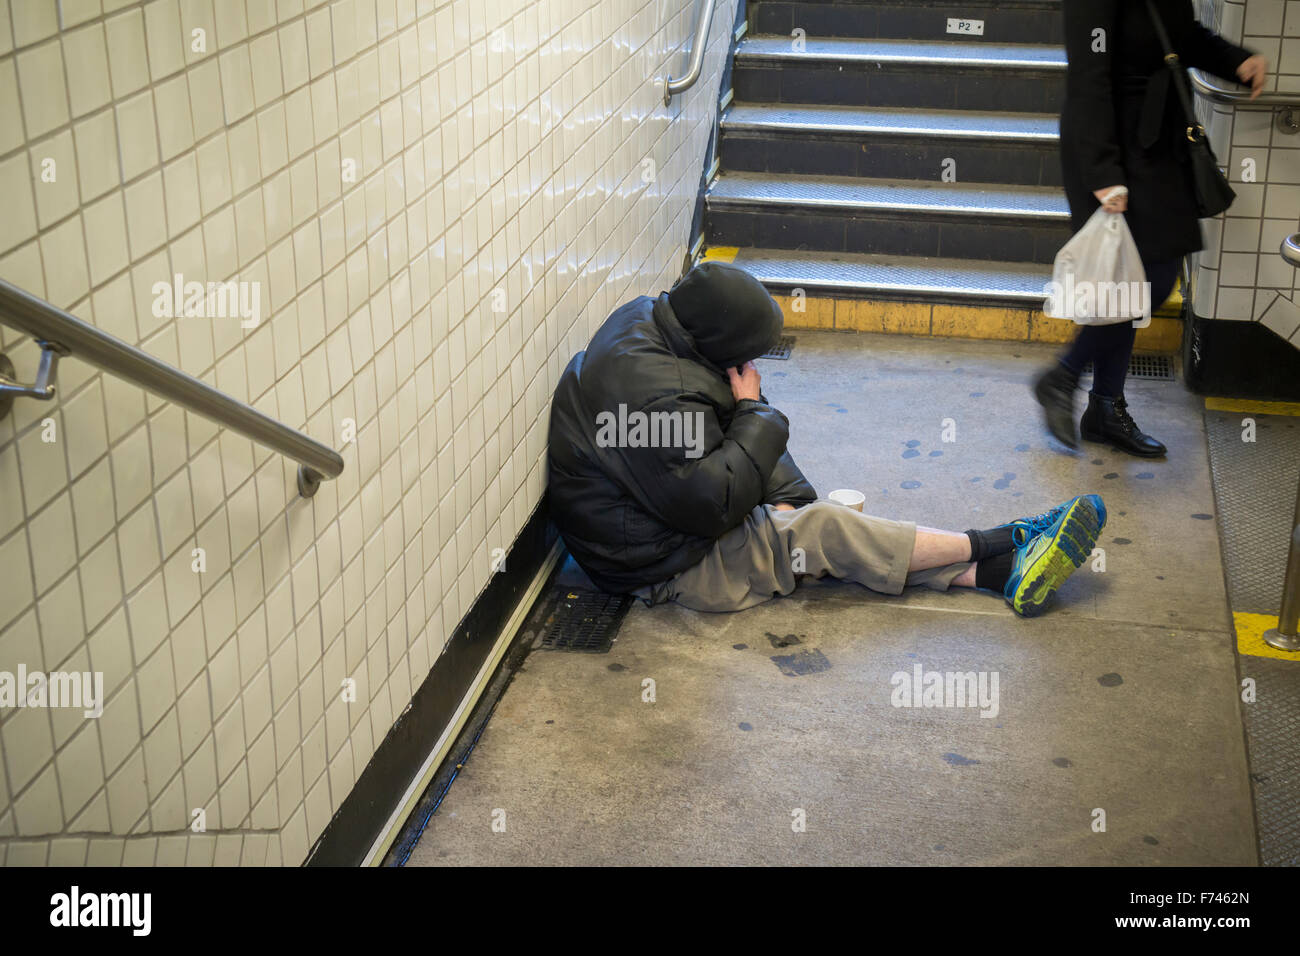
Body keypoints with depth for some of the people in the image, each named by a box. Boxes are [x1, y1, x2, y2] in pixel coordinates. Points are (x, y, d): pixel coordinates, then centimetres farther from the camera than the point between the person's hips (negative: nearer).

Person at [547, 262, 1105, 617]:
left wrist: (785, 497, -2)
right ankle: (996, 550, -2)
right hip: (664, 566, -10)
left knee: (810, 516, 0)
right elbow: (712, 502, -32)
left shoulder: (650, 321, 0)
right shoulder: (654, 392, -34)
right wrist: (752, 413, -20)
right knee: (821, 531, -12)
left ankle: (996, 571, -5)